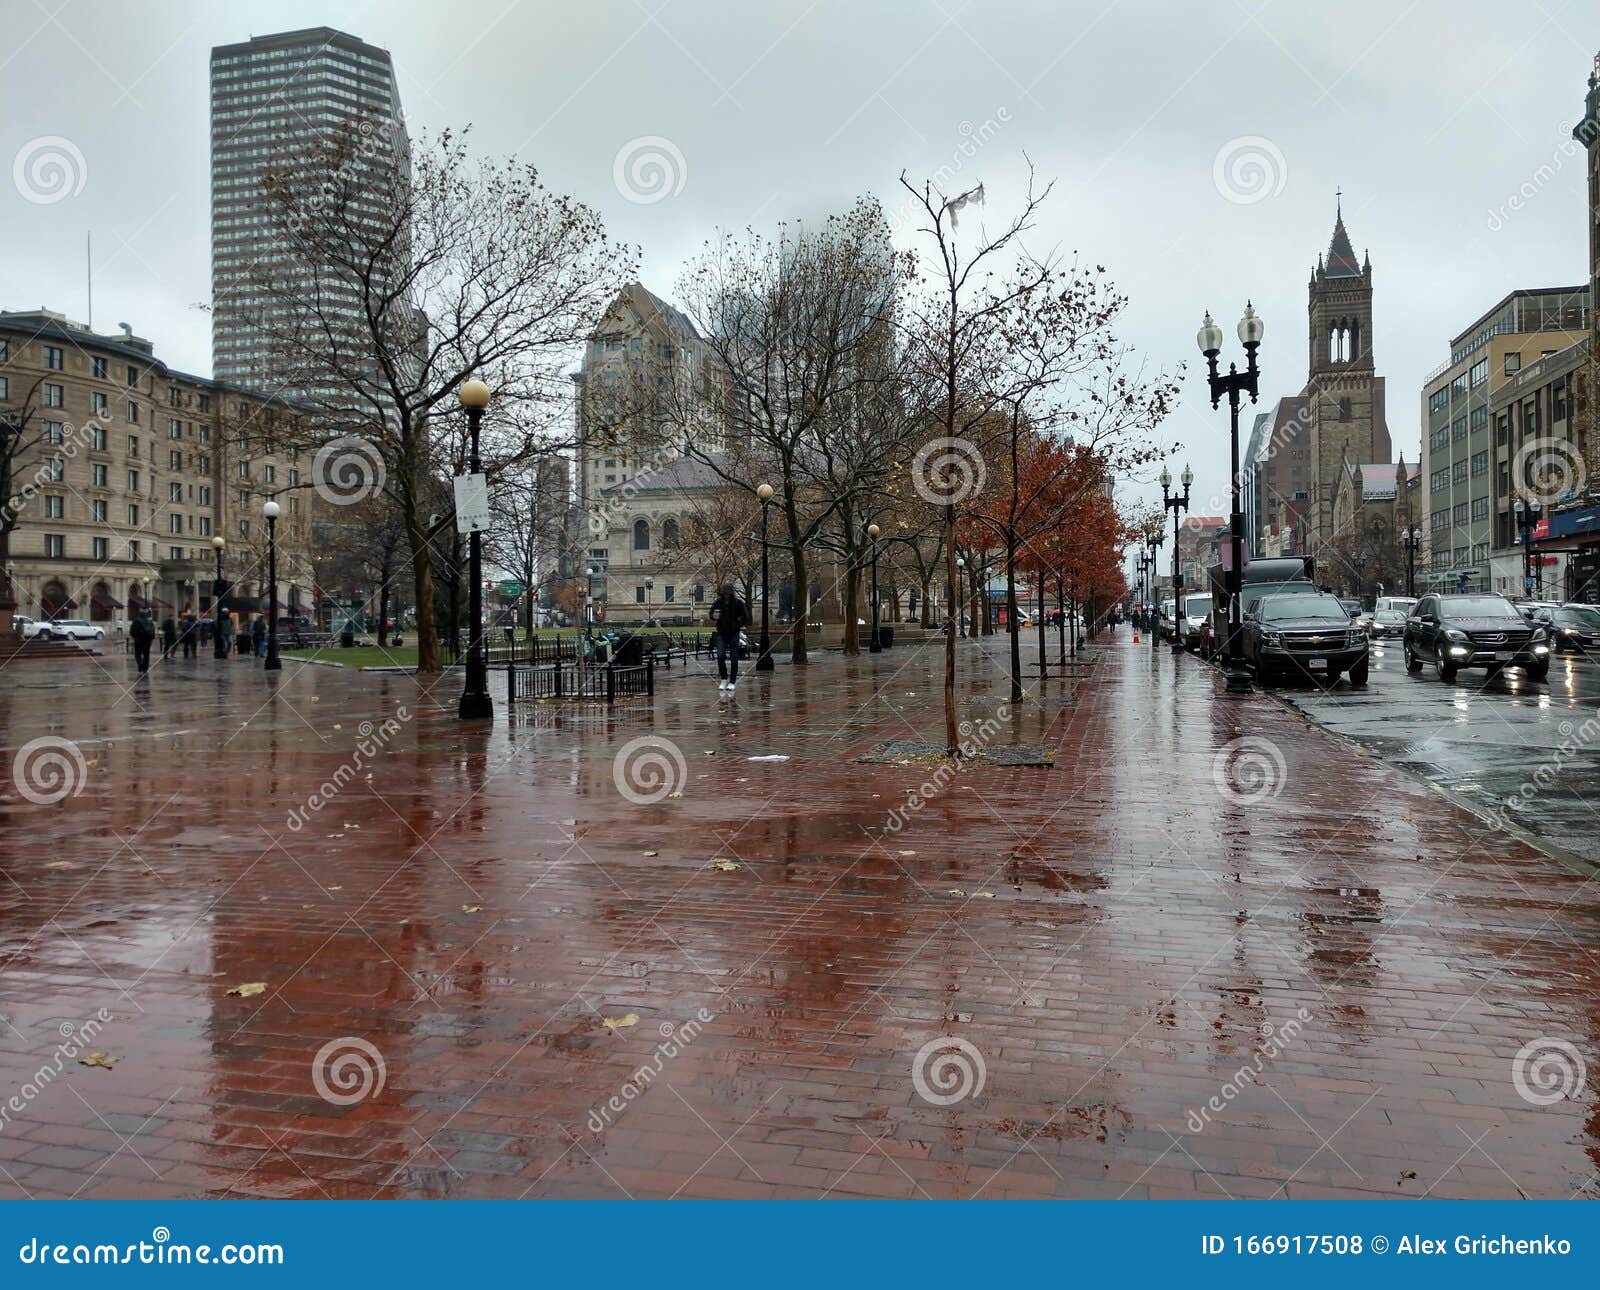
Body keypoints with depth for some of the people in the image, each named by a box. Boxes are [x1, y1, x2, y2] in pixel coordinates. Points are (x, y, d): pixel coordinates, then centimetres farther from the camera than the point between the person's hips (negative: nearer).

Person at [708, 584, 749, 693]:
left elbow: (745, 618, 0)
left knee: (734, 658, 0)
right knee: (720, 656, -11)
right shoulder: (717, 602, -4)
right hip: (721, 633, 1)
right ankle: (724, 679, 5)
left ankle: (732, 682, 9)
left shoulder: (738, 603, -7)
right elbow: (711, 615, 8)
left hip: (733, 634, -1)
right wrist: (713, 617, -15)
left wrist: (737, 625, -13)